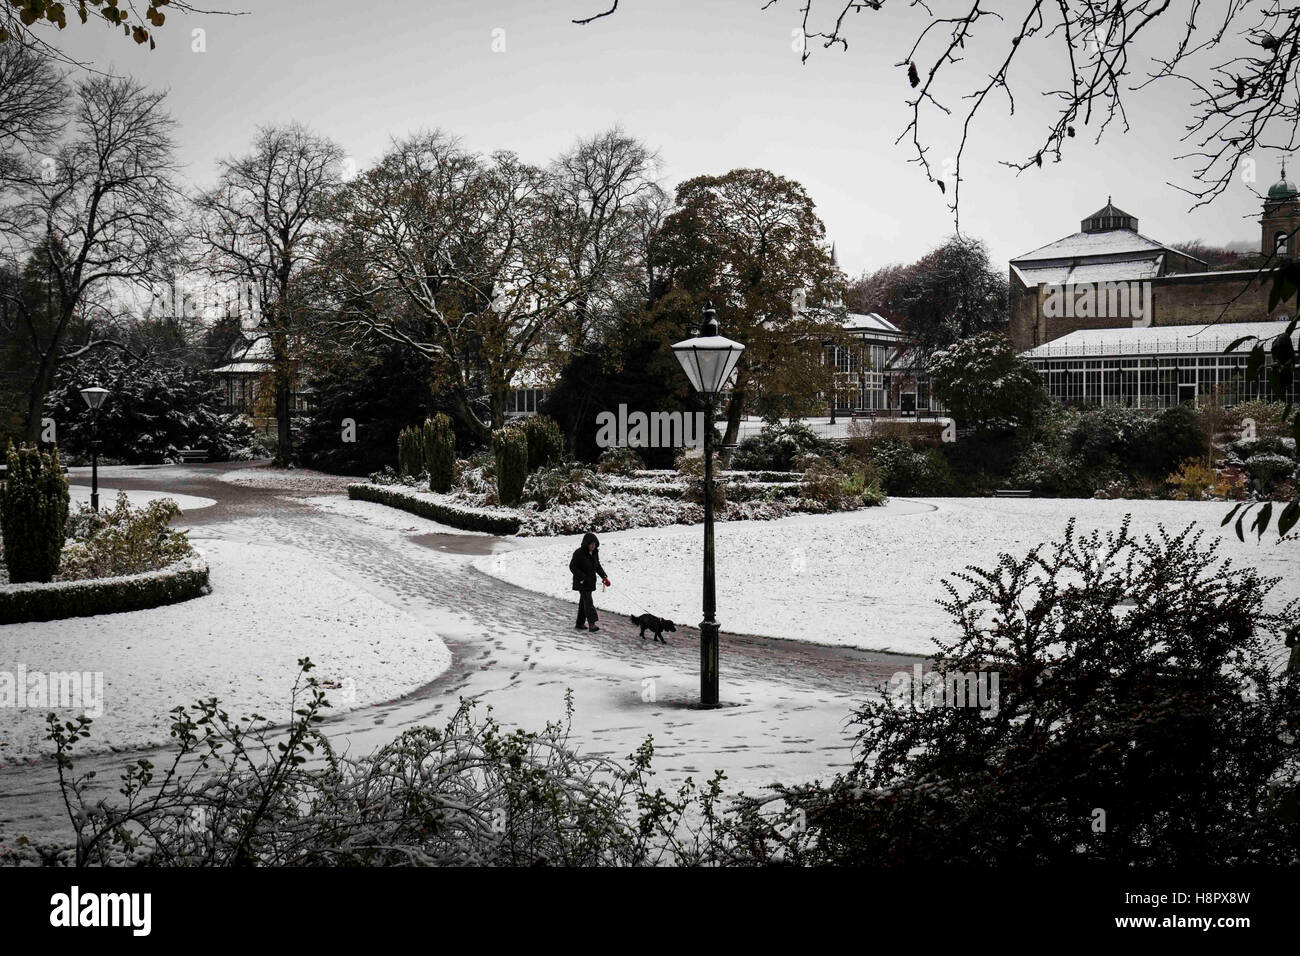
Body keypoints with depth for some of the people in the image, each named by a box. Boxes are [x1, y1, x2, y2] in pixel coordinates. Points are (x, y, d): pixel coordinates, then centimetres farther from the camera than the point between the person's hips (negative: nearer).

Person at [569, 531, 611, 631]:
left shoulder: (595, 553, 5)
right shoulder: (579, 553, -17)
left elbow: (598, 566, 16)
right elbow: (572, 567, -16)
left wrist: (604, 576, 3)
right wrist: (583, 578, -21)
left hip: (590, 582, 7)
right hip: (582, 582, -7)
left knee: (584, 602, 13)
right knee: (588, 602, -15)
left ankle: (580, 623, 22)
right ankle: (591, 624, -20)